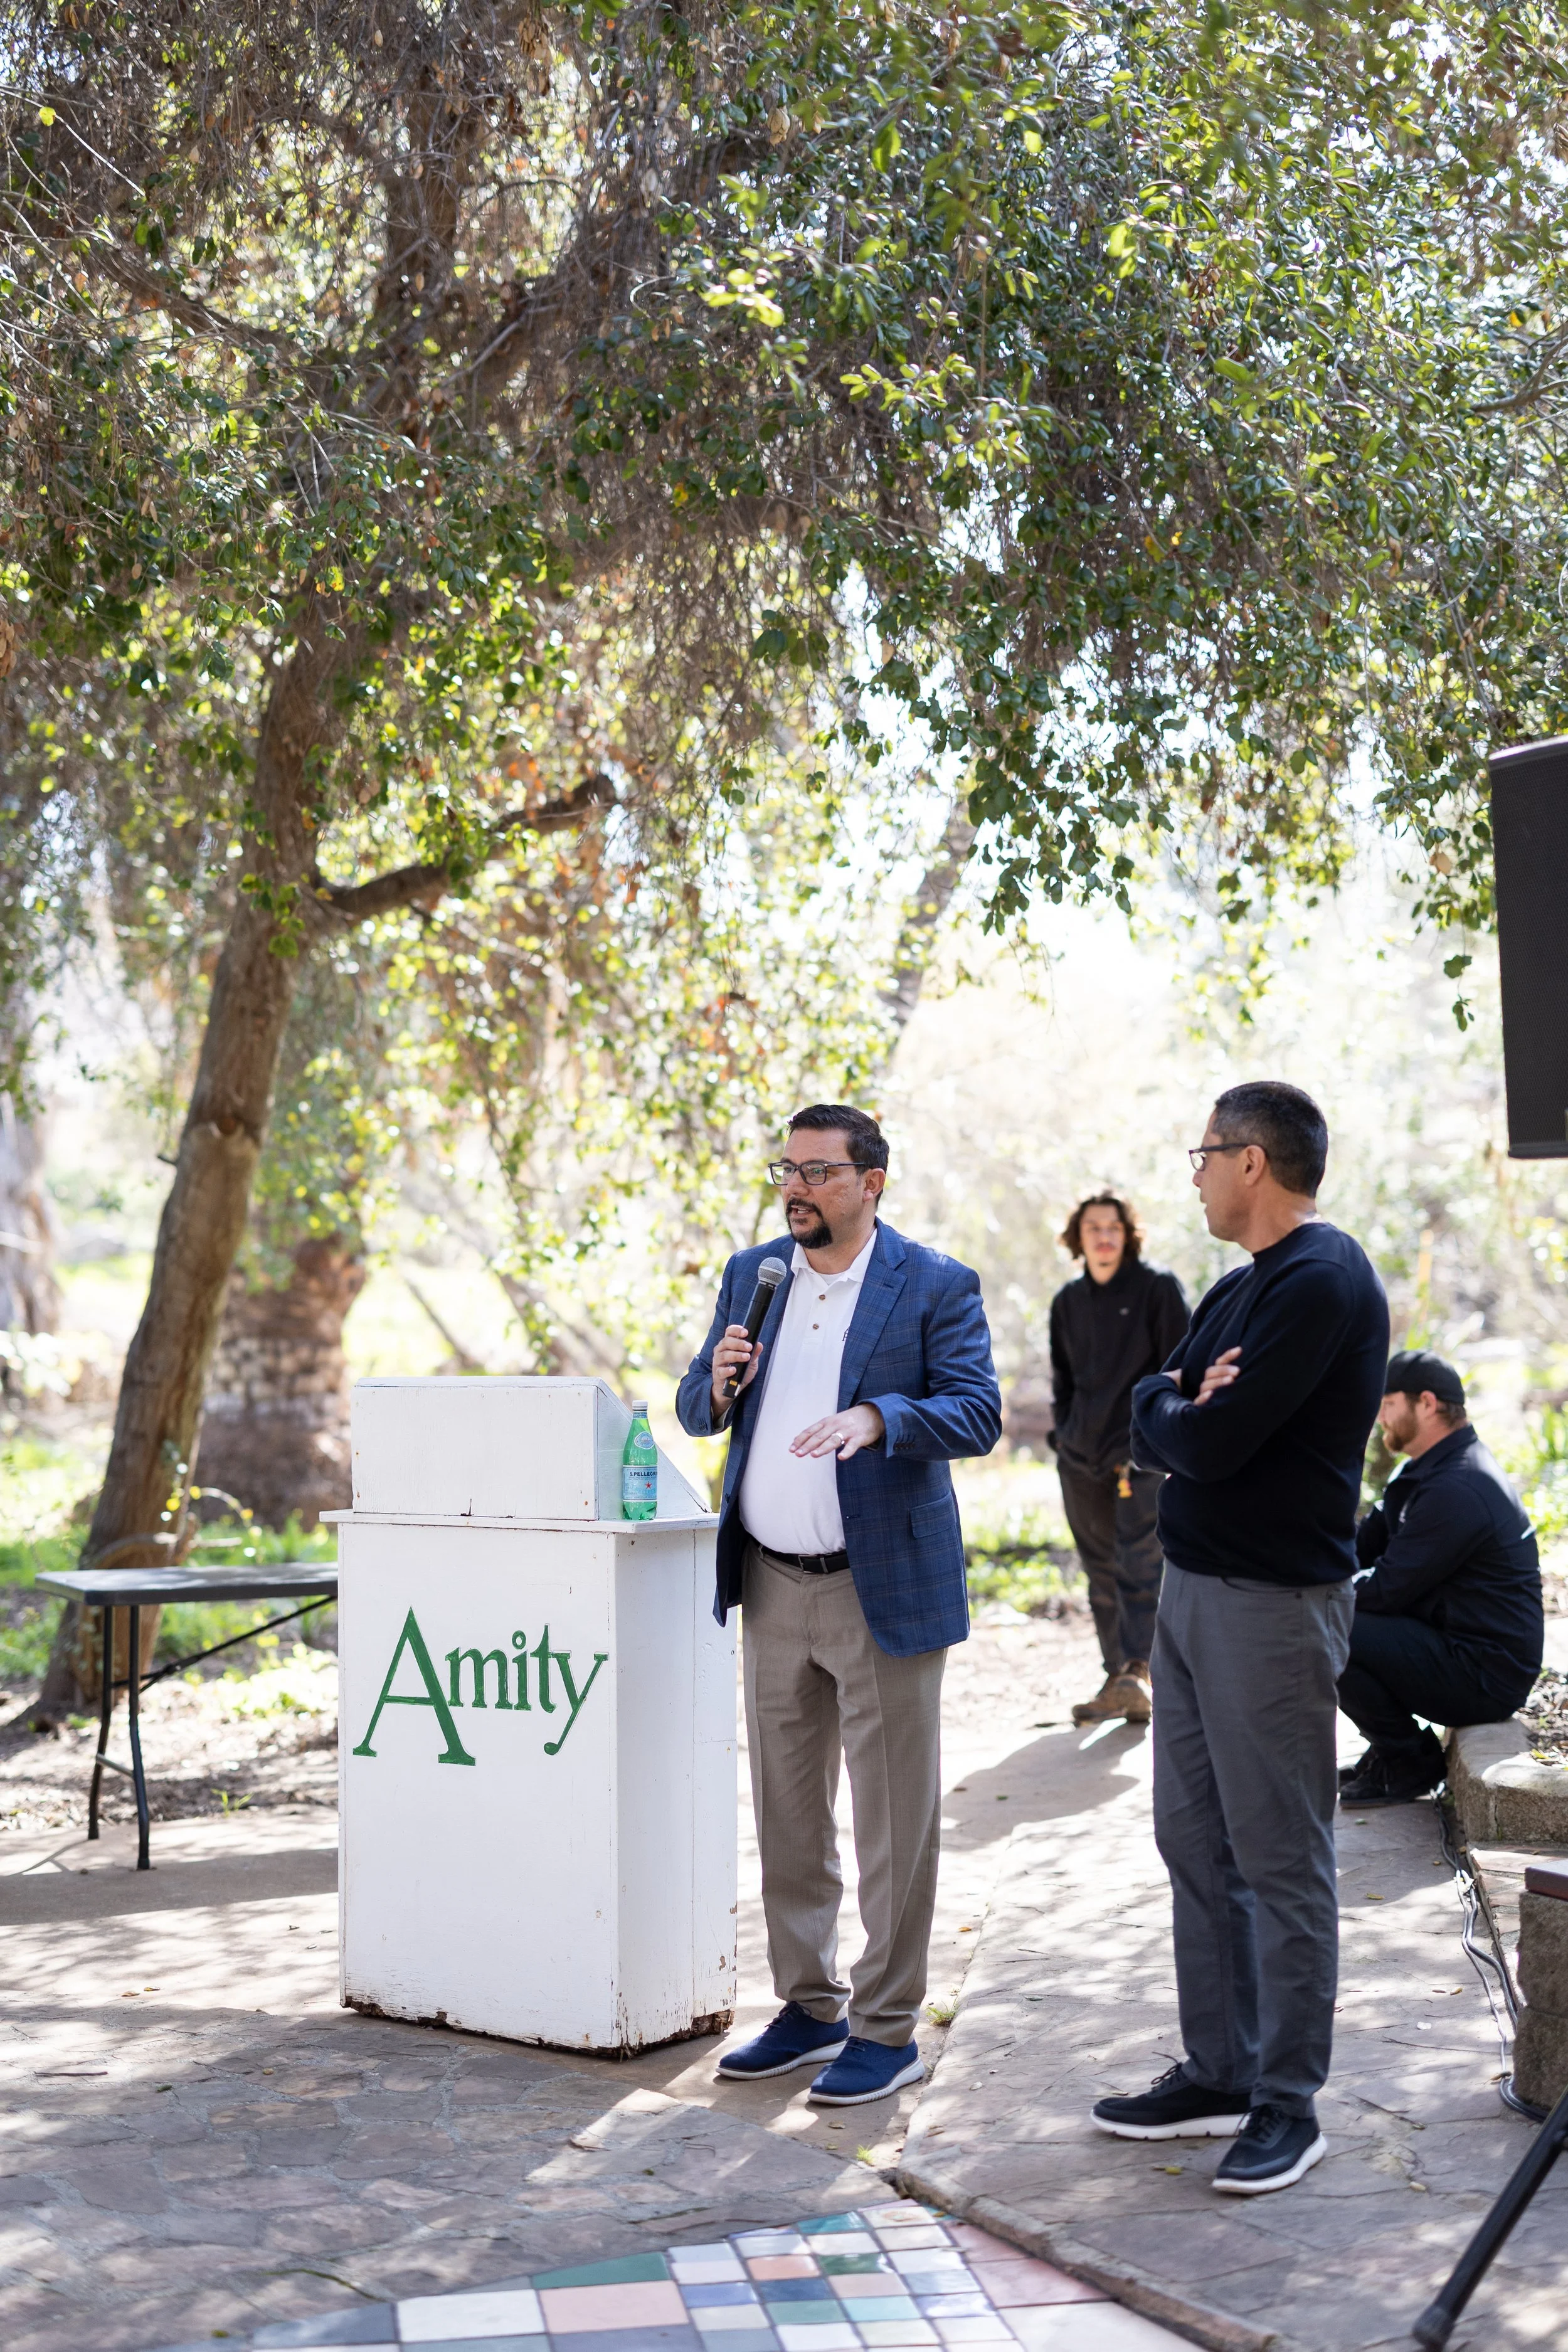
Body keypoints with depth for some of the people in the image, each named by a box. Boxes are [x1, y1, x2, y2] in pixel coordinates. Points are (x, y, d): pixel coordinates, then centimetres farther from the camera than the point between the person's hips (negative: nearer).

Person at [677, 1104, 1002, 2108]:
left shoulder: (936, 1287, -5)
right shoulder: (752, 1275, 11)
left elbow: (978, 1414, -13)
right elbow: (698, 1411, 13)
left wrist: (877, 1417, -30)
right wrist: (718, 1382, -10)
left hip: (882, 1588, -5)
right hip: (772, 1584, 5)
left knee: (893, 1820, 1)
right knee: (788, 1812, 13)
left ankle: (888, 2031, 12)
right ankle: (809, 2007, 27)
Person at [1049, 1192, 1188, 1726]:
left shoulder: (1158, 1289, -1)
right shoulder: (1068, 1302, 14)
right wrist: (1064, 1432, 9)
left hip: (1141, 1452, -6)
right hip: (1082, 1457, 6)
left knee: (1138, 1563, -15)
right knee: (1101, 1573, 7)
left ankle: (1135, 1674, -22)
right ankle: (1118, 1678, 13)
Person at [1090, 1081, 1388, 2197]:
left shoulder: (1321, 1281, -15)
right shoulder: (1244, 1287, 16)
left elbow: (1213, 1443, -22)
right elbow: (1152, 1424, 12)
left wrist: (1166, 1408, -2)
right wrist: (1178, 1402, -9)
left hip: (1274, 1603, -10)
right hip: (1193, 1589, 10)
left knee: (1281, 1862, -1)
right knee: (1196, 1843, 13)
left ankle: (1288, 2105, 7)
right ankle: (1219, 2073, 23)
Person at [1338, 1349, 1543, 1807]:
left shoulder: (1456, 1491, -22)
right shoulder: (1432, 1471, 13)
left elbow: (1387, 1591, -21)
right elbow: (1364, 1542, 12)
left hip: (1485, 1677, -11)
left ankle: (1410, 1763, -3)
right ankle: (1391, 1751, 14)